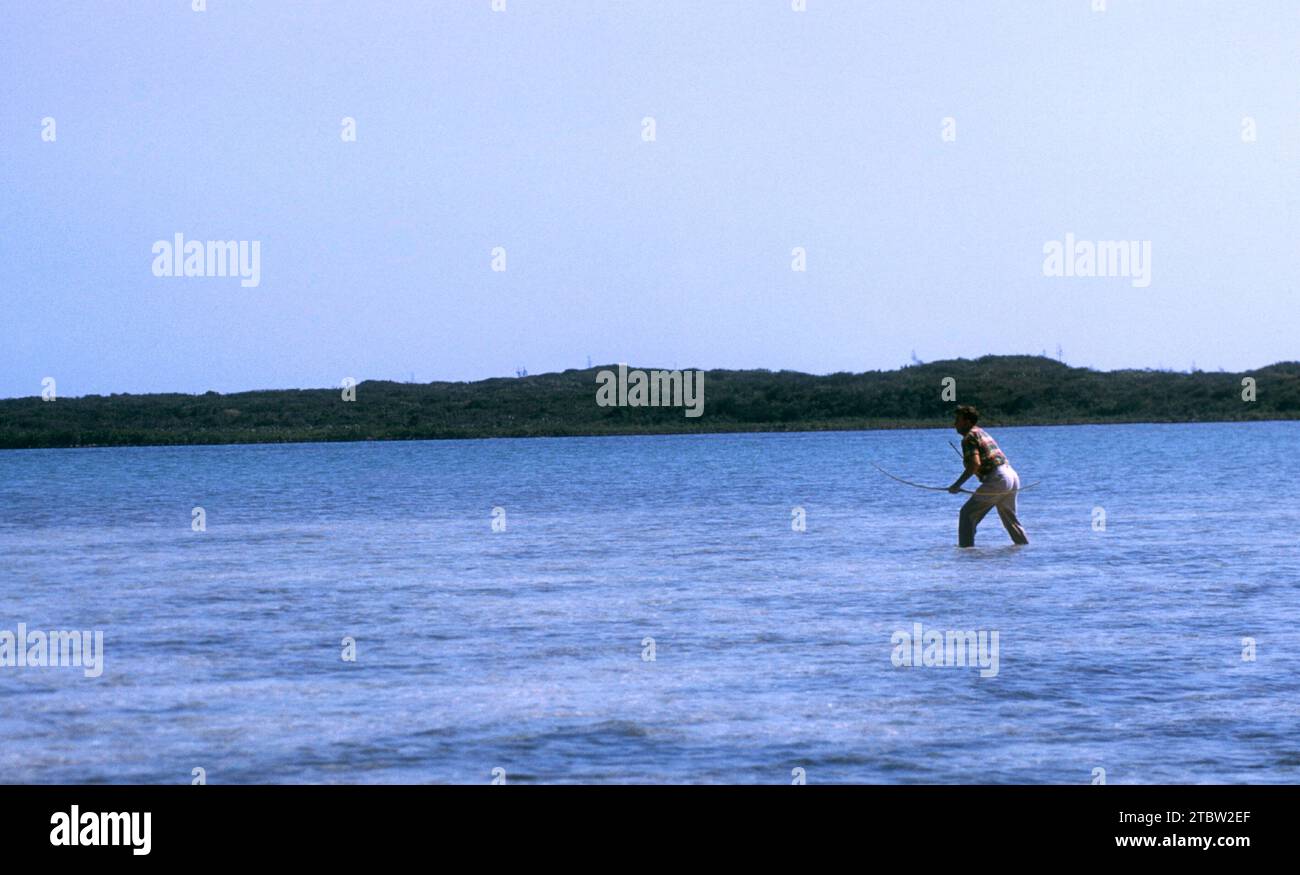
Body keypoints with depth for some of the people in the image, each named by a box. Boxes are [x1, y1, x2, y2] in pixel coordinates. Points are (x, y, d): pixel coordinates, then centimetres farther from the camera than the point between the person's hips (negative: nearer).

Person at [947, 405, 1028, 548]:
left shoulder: (969, 437, -7)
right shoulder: (982, 433, 22)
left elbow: (975, 464, -21)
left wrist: (957, 485, -19)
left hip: (997, 479, -9)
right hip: (1013, 476, 9)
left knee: (968, 513, -4)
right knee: (1009, 517, 26)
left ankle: (965, 546, -11)